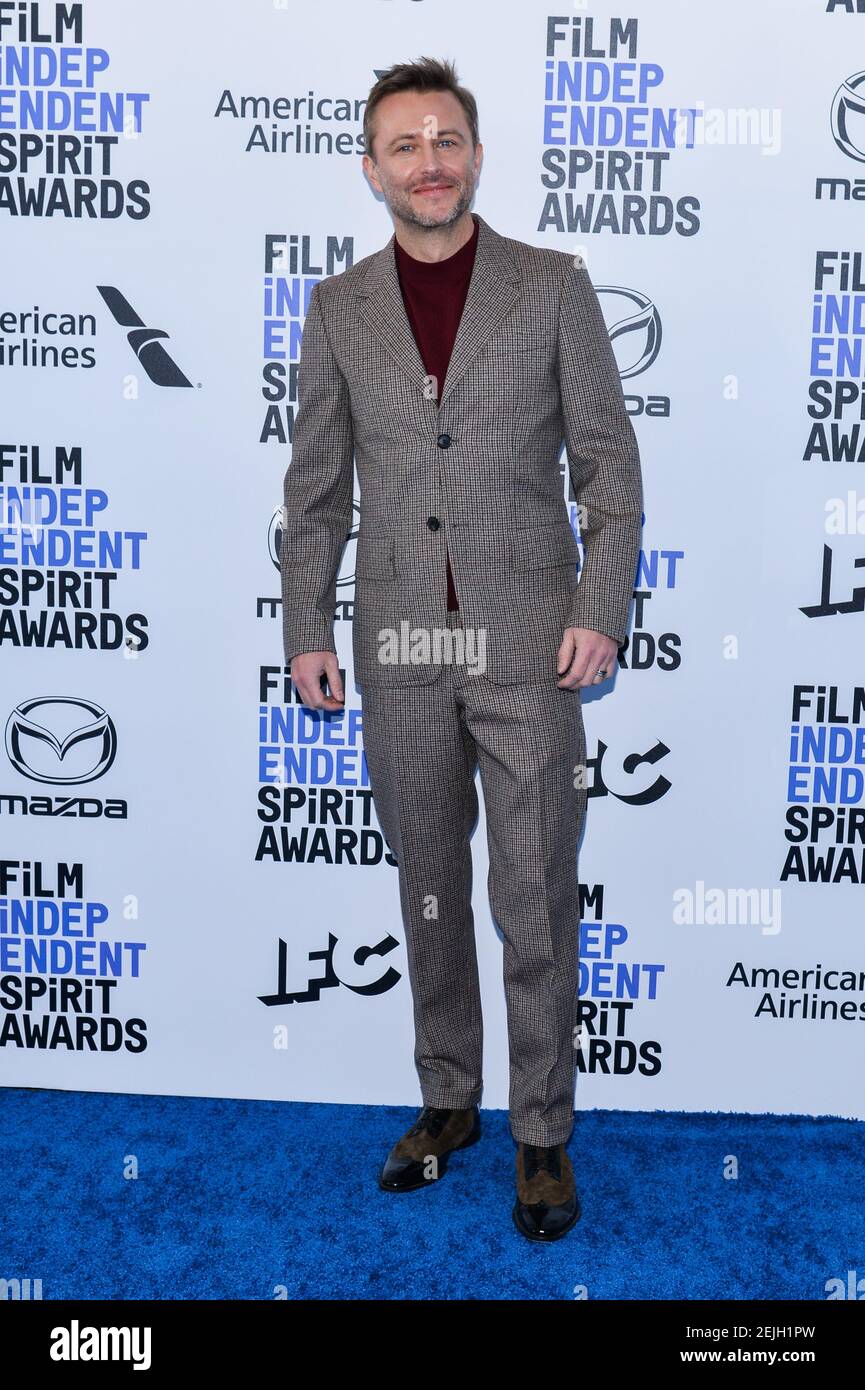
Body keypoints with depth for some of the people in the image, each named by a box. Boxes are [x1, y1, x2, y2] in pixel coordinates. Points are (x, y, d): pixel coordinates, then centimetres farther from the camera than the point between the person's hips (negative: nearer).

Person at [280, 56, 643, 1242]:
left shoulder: (553, 287, 1)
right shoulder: (339, 309, 8)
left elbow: (608, 459, 0)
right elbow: (316, 487, 9)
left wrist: (601, 609, -9)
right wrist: (306, 631, 4)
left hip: (527, 643, -2)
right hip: (399, 648, 3)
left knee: (536, 899, 1)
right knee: (429, 889, 13)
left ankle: (544, 1134, 17)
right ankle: (449, 1100, 30)